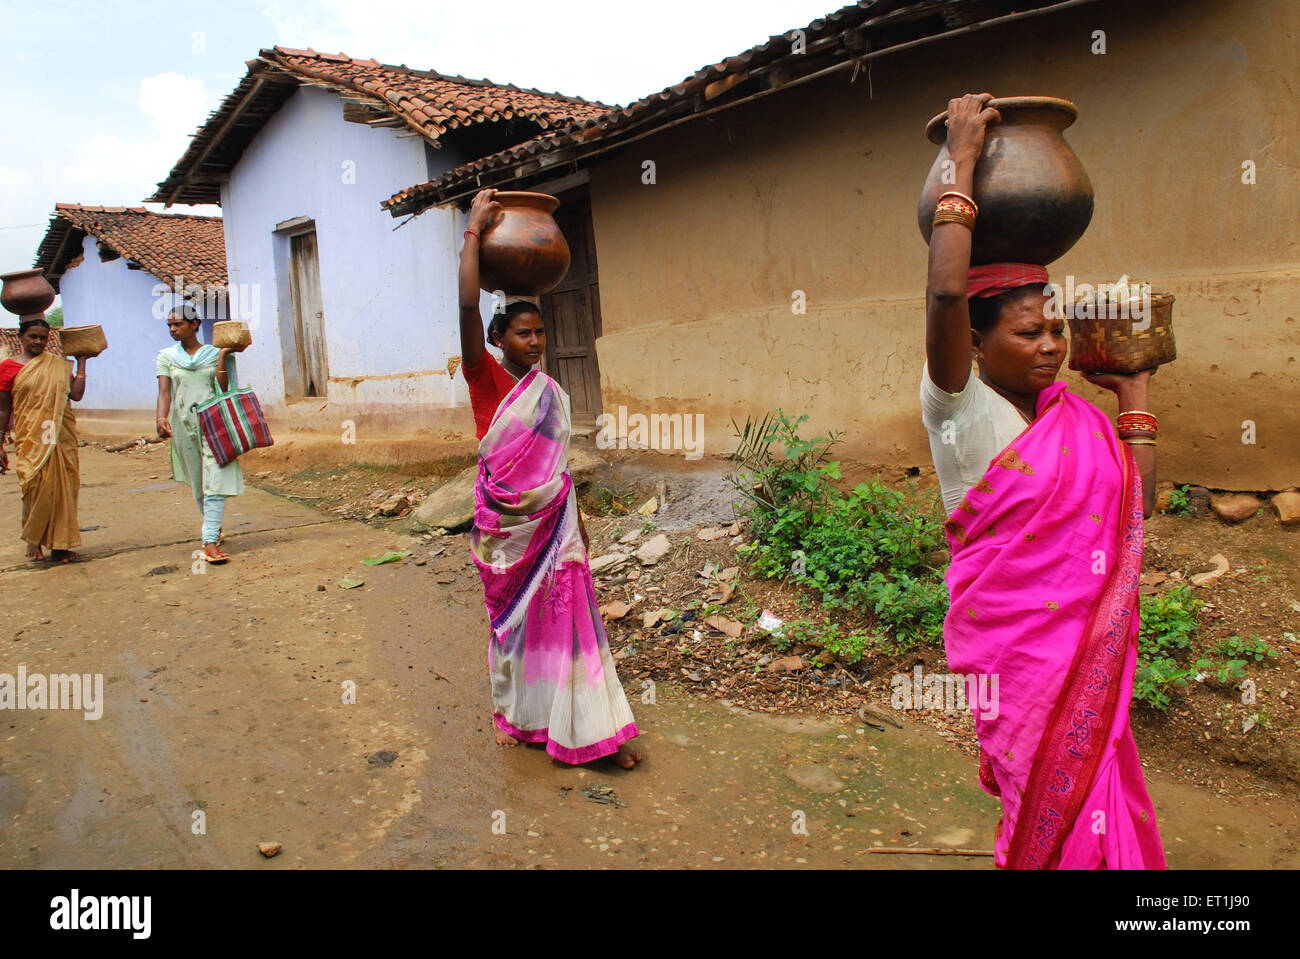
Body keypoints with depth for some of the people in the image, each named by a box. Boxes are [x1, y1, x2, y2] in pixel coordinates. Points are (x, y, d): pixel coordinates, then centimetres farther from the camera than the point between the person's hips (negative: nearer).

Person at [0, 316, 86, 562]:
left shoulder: (58, 364, 11)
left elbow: (76, 394, 0)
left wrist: (81, 362, 4)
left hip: (61, 438, 3)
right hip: (30, 439, -3)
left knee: (63, 489, 1)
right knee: (36, 489, -8)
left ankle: (60, 544, 9)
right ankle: (32, 539, 14)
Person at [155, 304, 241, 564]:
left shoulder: (213, 353, 5)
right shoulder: (167, 356, 8)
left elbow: (223, 388, -4)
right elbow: (164, 391, -3)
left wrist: (223, 357, -10)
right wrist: (161, 418, -19)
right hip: (183, 423, 2)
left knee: (214, 480, -14)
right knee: (197, 483, 11)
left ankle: (210, 541, -19)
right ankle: (214, 527, 32)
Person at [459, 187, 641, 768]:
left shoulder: (552, 392, 8)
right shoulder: (487, 381, -7)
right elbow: (468, 306, -21)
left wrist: (579, 525, 14)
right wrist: (474, 229, -19)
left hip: (554, 520, 4)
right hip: (506, 523, -3)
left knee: (568, 617, 4)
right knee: (511, 617, 10)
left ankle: (592, 727, 10)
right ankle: (510, 712, 30)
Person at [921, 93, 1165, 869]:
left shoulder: (1077, 416, 7)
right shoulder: (959, 406, -12)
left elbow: (1135, 510, 5)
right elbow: (945, 293, -28)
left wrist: (1135, 397, 10)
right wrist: (962, 161, -21)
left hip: (1091, 643, 6)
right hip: (1014, 645, -6)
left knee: (1084, 802, 16)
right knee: (1061, 816, 7)